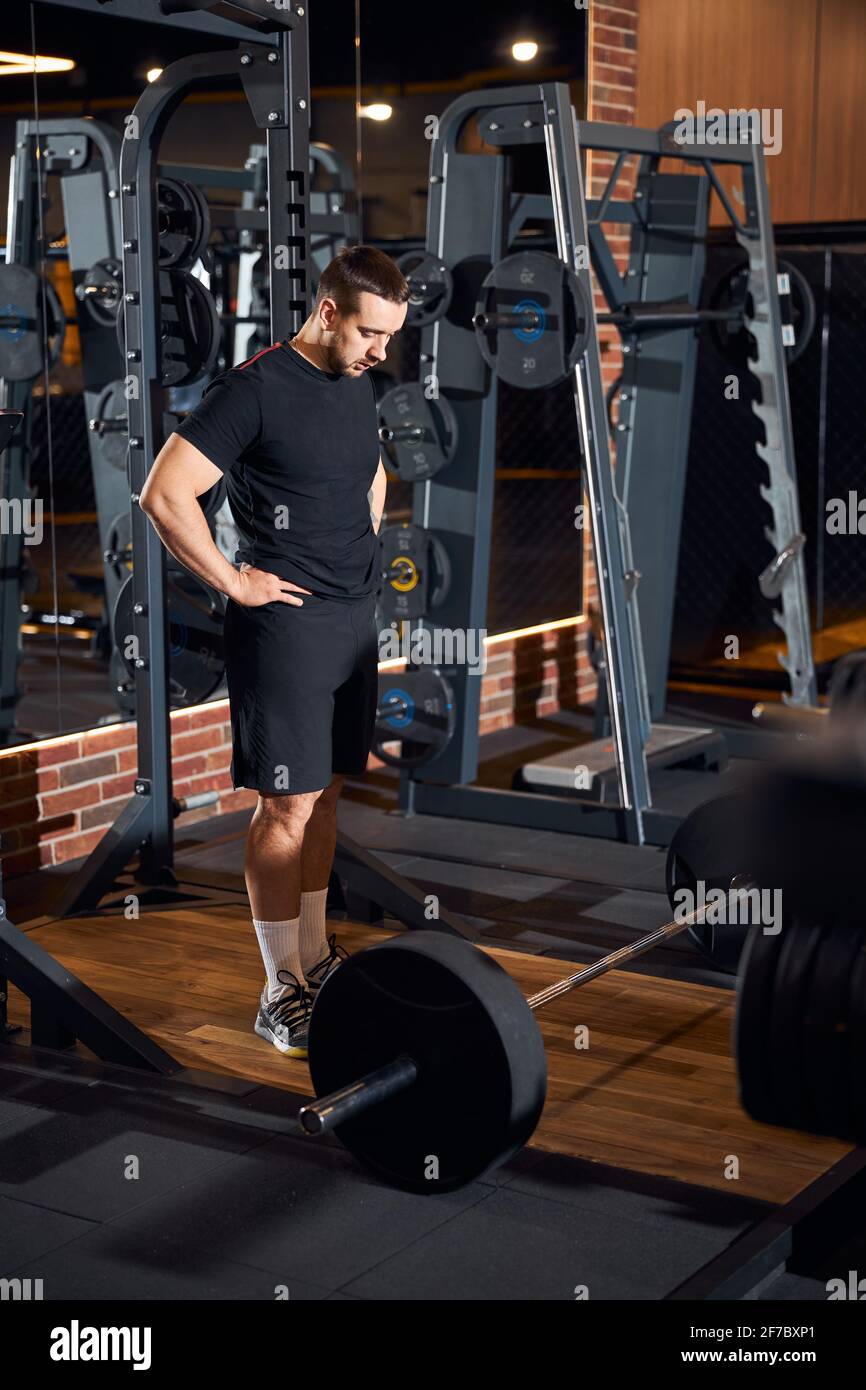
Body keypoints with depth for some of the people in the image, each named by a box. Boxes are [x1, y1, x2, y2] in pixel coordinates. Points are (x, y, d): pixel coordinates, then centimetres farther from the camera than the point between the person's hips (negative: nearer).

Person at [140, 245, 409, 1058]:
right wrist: (232, 581, -15)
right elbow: (164, 496, -21)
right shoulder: (256, 389, -15)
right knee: (287, 807, -4)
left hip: (354, 618, 8)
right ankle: (280, 991, 5)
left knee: (326, 794, 15)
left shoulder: (358, 386, 10)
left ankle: (315, 957, 27)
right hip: (286, 623, -8)